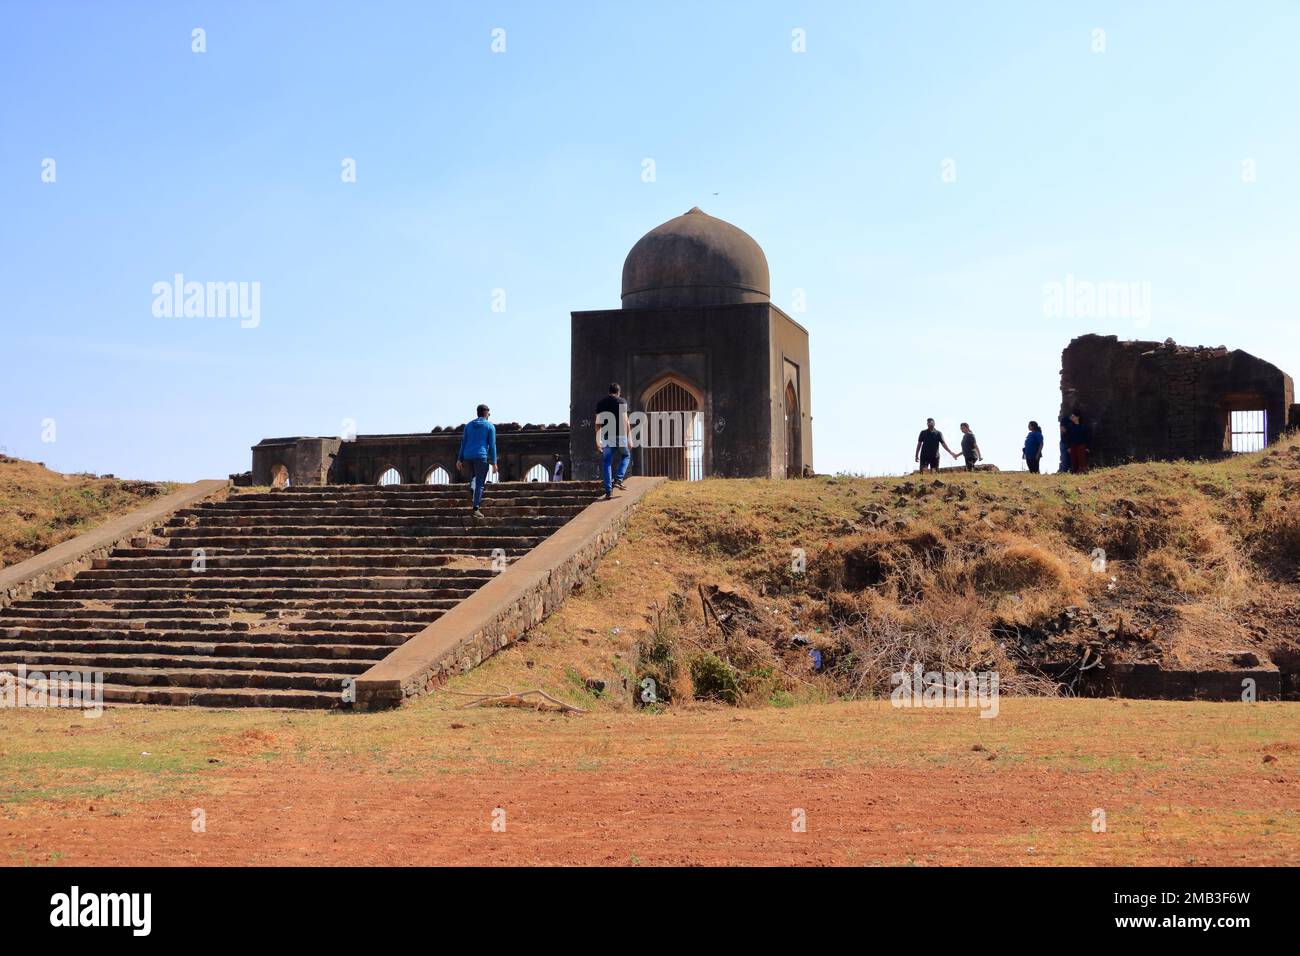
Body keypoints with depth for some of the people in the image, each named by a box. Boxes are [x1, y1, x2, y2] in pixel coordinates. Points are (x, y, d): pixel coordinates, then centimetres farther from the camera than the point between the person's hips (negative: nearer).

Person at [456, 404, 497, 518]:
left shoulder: (469, 425, 14)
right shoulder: (490, 426, 2)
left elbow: (463, 443, 10)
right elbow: (492, 445, -3)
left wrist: (459, 459, 11)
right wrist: (494, 462, -3)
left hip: (467, 457, 4)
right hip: (481, 456, -4)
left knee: (474, 474, 34)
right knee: (480, 483, -2)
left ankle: (472, 487, 5)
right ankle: (475, 509, -12)